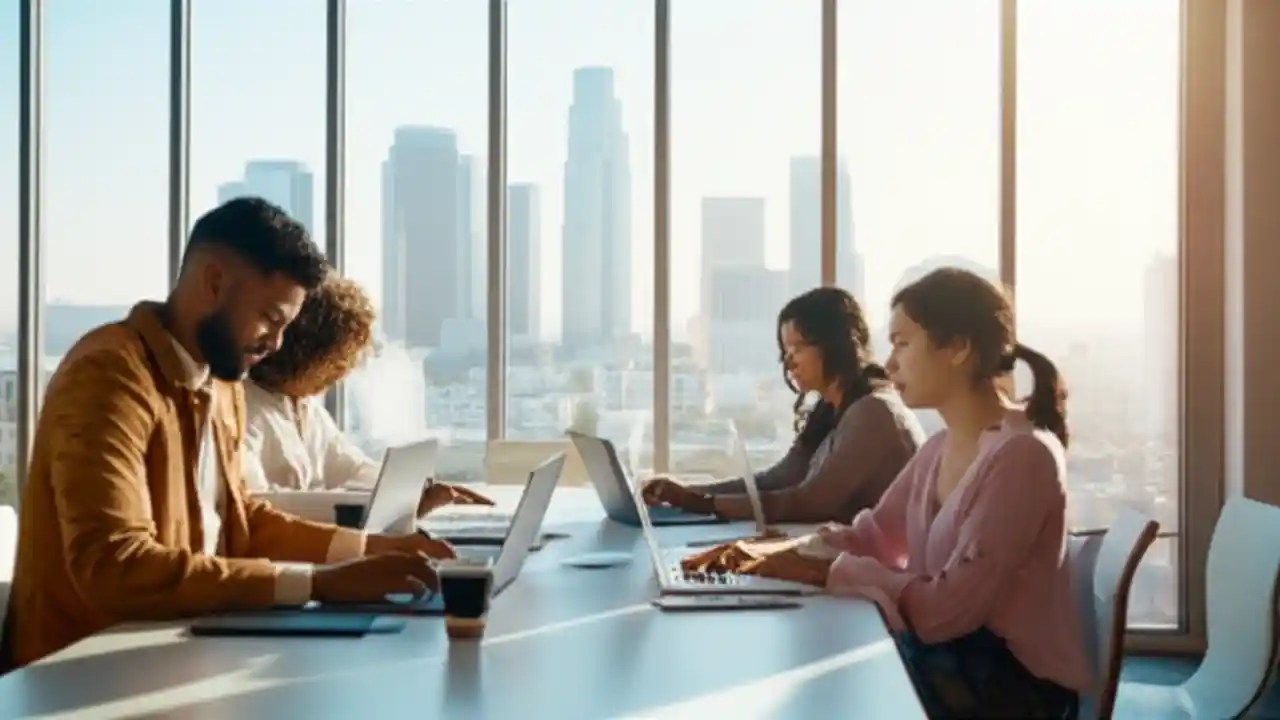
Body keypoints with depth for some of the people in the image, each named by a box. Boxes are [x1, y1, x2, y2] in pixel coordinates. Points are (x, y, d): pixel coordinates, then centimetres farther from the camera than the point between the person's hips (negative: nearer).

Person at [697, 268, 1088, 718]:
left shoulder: (1021, 456, -20)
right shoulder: (942, 448, 9)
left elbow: (948, 607, -23)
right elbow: (874, 534, 11)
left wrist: (824, 573, -19)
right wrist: (777, 556, -5)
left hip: (1011, 680, -7)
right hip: (950, 659, 7)